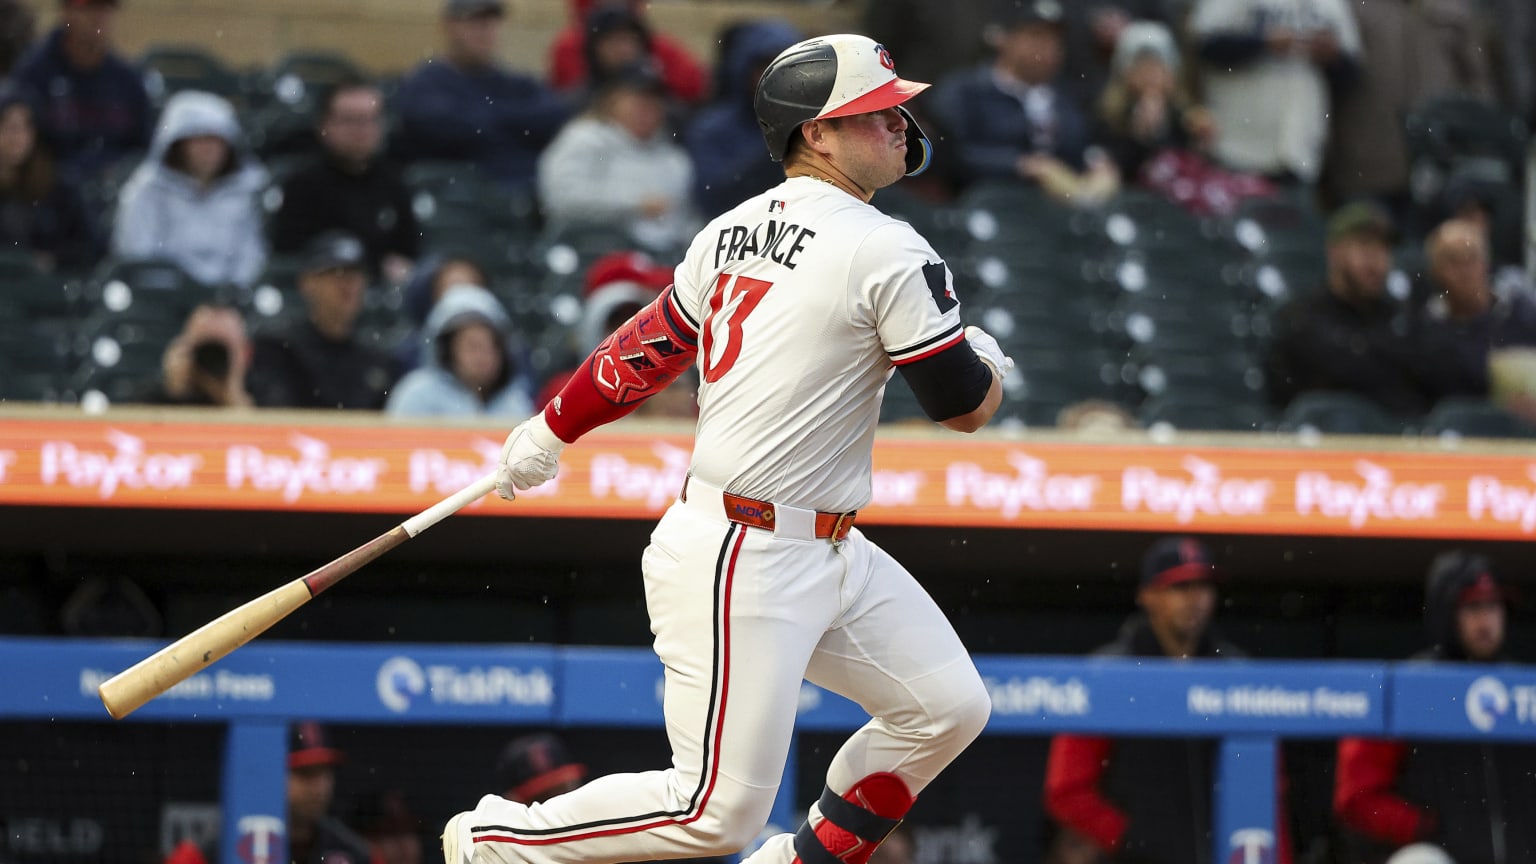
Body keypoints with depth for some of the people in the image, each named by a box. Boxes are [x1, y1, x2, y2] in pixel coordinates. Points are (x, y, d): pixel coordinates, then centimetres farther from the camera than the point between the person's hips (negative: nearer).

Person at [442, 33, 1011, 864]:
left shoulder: (731, 231, 9)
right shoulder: (886, 251, -15)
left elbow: (647, 349, 16)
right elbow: (964, 407, -10)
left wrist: (549, 431, 28)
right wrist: (987, 359, 12)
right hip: (745, 560, -10)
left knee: (947, 707, 11)